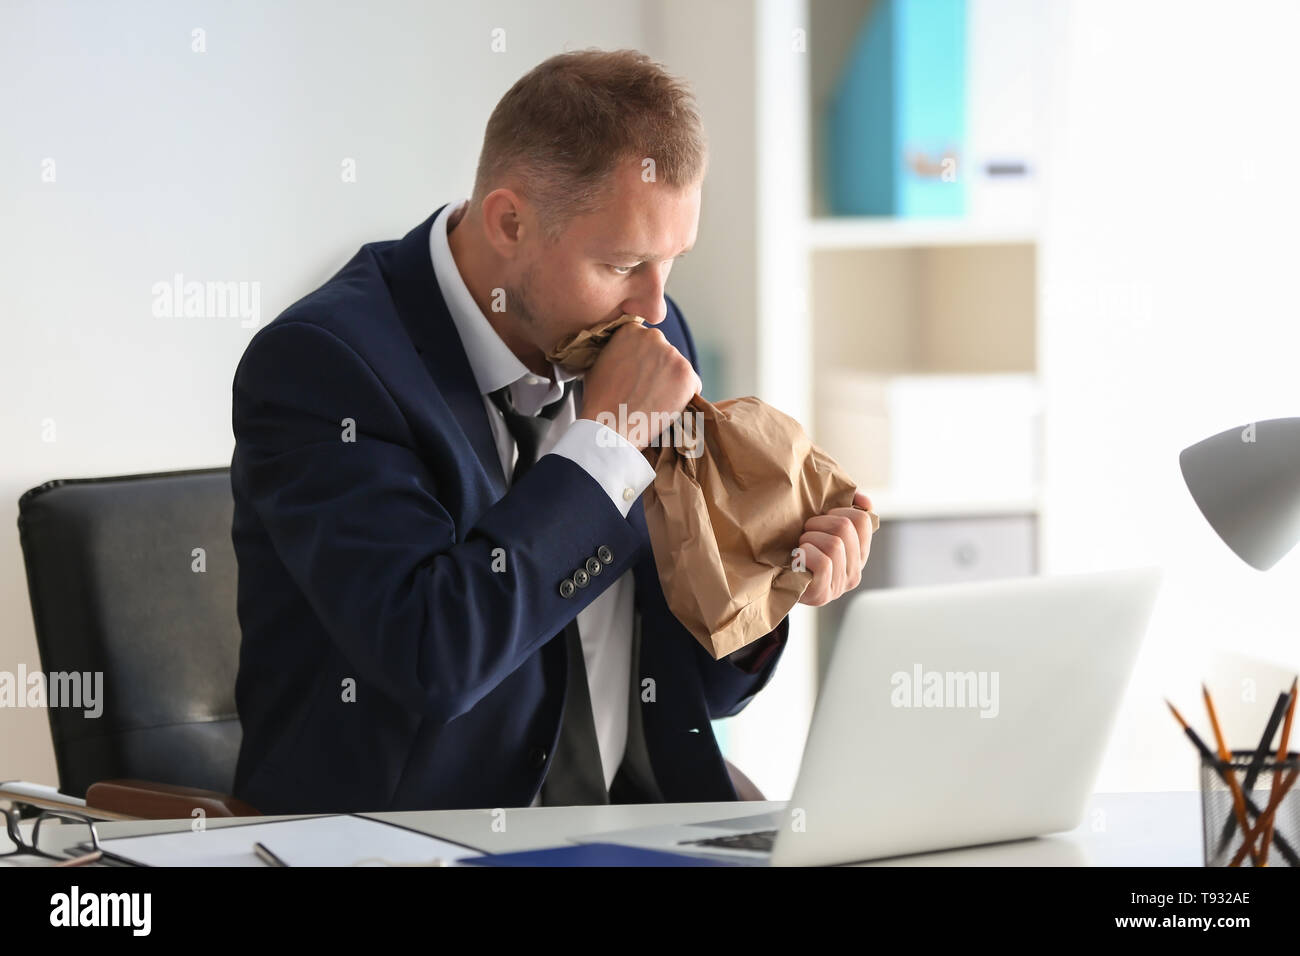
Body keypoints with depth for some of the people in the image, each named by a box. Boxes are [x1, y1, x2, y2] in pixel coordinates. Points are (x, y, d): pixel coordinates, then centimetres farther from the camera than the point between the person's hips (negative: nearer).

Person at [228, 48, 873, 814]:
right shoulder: (319, 362, -12)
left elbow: (690, 684, 13)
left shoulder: (656, 338, 5)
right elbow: (431, 657, -25)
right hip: (402, 852, -4)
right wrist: (606, 442, -17)